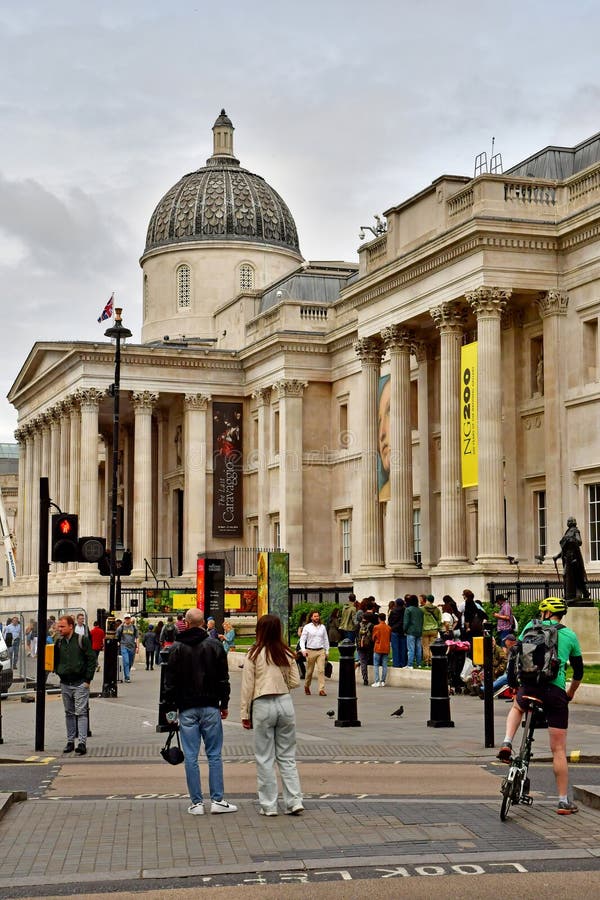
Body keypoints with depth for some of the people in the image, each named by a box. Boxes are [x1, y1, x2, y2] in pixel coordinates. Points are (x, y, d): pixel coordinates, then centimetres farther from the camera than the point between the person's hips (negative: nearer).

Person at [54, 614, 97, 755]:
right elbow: (55, 659, 23)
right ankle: (70, 742, 16)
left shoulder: (82, 640, -6)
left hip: (80, 684, -5)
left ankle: (82, 743, -11)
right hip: (65, 684, 5)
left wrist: (88, 679, -9)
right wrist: (58, 672, 7)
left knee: (81, 713, -8)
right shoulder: (59, 643, 9)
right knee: (69, 713, 10)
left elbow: (92, 659, -6)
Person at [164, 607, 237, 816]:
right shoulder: (214, 645, 1)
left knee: (191, 757, 3)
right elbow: (223, 678, 3)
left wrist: (170, 709, 7)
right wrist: (224, 704, 11)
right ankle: (217, 800, 4)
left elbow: (170, 682, 1)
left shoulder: (177, 648, 0)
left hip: (187, 710, 0)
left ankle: (197, 803, 3)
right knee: (214, 755, 5)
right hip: (210, 708, 0)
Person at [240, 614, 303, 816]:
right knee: (287, 756, 12)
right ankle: (294, 801, 7)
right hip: (285, 703, 3)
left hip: (263, 705, -3)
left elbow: (247, 686, -4)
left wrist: (245, 713, 2)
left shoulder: (254, 654, -5)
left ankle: (268, 805, 9)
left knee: (265, 758, 6)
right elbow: (295, 682, 6)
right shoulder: (287, 654, 4)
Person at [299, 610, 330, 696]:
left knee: (321, 670, -10)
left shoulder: (322, 627, 10)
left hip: (321, 651, 2)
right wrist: (303, 650, -12)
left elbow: (326, 640, 17)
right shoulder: (307, 627, 2)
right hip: (310, 651, -2)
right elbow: (302, 639, 0)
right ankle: (307, 686, 30)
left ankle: (321, 690, -13)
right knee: (309, 671, 7)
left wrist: (327, 651, 15)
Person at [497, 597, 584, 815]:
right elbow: (578, 671, 19)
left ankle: (507, 743, 11)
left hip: (530, 687, 0)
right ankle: (564, 801, 8)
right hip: (556, 692, 0)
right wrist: (571, 693, 35)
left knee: (517, 707, 37)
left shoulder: (532, 626, 11)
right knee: (559, 749, 7)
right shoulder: (570, 635, 12)